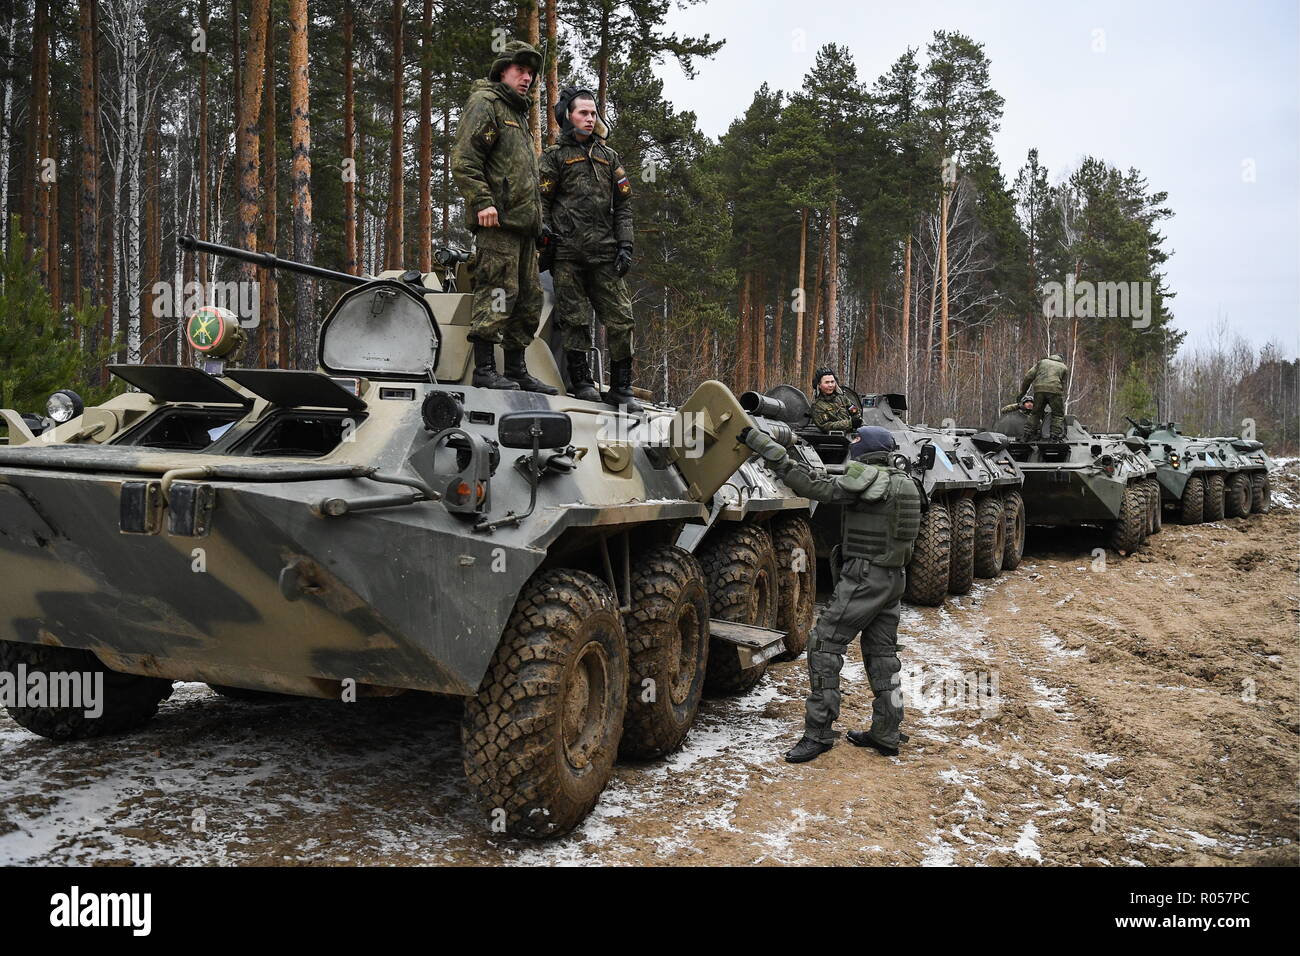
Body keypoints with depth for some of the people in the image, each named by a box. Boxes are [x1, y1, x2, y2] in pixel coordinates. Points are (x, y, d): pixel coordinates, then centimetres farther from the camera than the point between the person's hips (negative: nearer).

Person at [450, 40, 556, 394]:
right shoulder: (485, 104, 0)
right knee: (497, 293, -13)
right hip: (498, 220, -10)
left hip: (522, 224, 10)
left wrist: (536, 220, 21)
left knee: (529, 298, 9)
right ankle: (484, 370, -11)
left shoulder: (517, 113, 29)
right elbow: (463, 161, -13)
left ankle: (517, 370, 15)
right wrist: (483, 202, -23)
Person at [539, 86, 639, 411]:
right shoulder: (554, 155, 8)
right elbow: (541, 201, 4)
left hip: (604, 253, 3)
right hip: (567, 253, -3)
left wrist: (625, 245, 7)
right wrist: (545, 233, -12)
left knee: (621, 319, -2)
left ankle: (621, 388, 5)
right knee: (575, 320, -2)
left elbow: (623, 204, 17)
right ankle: (581, 382, 10)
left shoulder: (608, 156, 19)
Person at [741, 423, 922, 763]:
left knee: (824, 646, -3)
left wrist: (758, 440, -21)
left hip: (864, 576, -9)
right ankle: (886, 734, 21)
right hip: (894, 577, 9)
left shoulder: (865, 482, -17)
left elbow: (810, 485, -21)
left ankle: (818, 732, -2)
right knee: (882, 652, 15)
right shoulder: (904, 483, 9)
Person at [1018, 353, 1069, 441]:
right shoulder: (1064, 367, 28)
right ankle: (1056, 436, -3)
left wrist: (1022, 392, 21)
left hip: (1039, 388, 2)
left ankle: (1028, 435, 13)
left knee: (1036, 413, 15)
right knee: (1058, 414, 9)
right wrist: (1062, 400, 23)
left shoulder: (1042, 362, 28)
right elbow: (1064, 385, 20)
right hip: (1055, 390, -2)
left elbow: (1028, 377, 17)